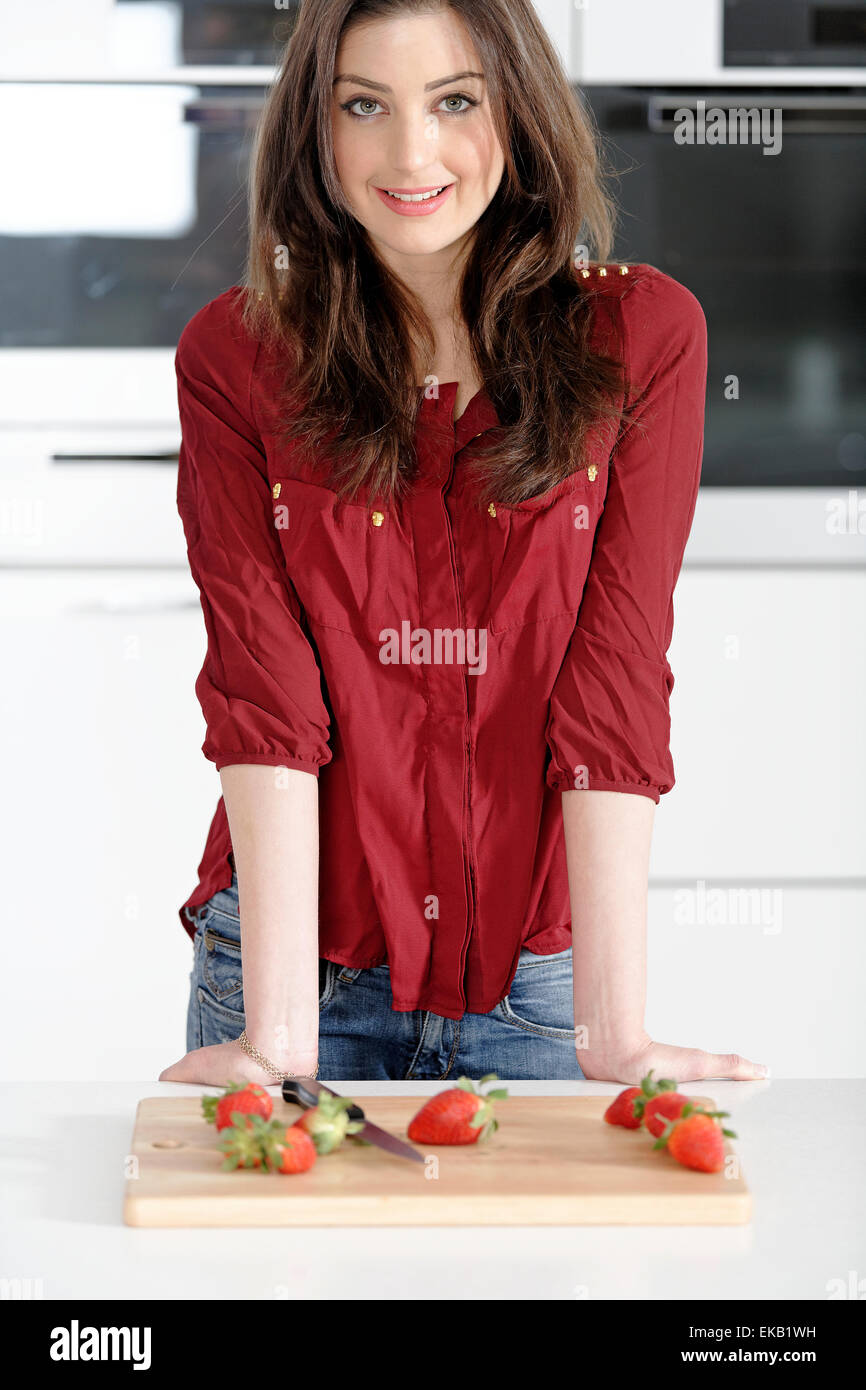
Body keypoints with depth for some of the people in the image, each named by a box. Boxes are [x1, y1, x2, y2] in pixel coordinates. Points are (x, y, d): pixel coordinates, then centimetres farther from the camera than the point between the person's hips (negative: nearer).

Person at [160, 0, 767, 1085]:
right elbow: (264, 685, -11)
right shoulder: (233, 354, -2)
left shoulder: (641, 334, -3)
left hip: (532, 980, 0)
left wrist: (611, 1029, -15)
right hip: (300, 954, 0)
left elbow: (616, 680, -10)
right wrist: (278, 1030, -19)